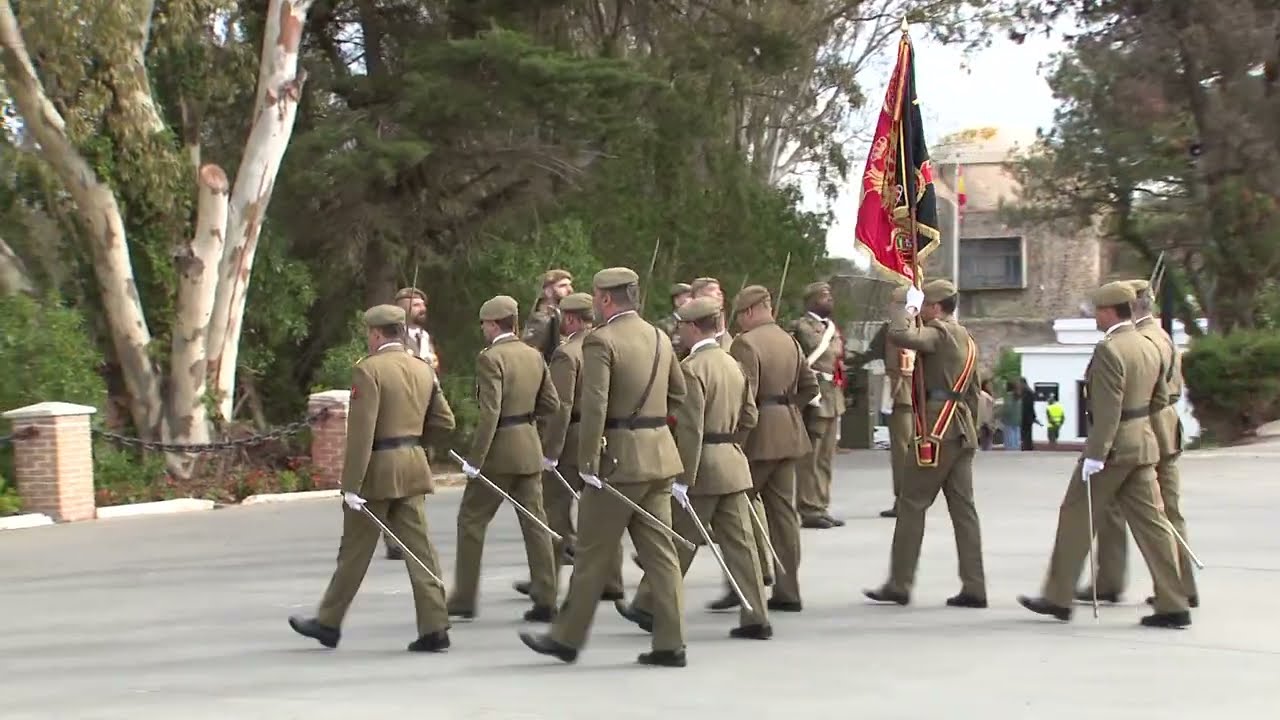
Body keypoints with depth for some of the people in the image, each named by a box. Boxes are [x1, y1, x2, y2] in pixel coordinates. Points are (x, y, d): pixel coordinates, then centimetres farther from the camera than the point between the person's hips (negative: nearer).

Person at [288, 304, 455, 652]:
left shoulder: (369, 369, -13)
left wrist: (351, 486, -17)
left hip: (378, 470, -6)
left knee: (355, 550, 6)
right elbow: (444, 421, 12)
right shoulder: (423, 369, 9)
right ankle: (434, 627, 0)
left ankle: (328, 623, 20)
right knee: (419, 548, 4)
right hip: (412, 470, 6)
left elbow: (360, 432, -18)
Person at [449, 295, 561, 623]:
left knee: (471, 520, 6)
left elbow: (489, 412, -20)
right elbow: (551, 403, 11)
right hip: (530, 448, 7)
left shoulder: (490, 357, -14)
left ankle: (463, 599, 11)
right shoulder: (534, 355, 9)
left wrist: (474, 459, -18)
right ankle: (546, 600, 6)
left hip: (501, 449, -7)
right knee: (535, 522, 7)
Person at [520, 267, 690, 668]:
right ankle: (670, 644, 7)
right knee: (659, 551, 8)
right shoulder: (659, 337, 12)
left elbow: (594, 406, -19)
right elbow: (679, 393, 21)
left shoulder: (601, 340, -12)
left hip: (619, 458, -7)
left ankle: (566, 638, 15)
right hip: (659, 457, 7)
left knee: (593, 552, 4)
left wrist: (588, 463, -16)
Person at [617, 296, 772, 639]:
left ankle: (649, 607, 19)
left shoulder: (691, 368, -14)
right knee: (740, 541, 6)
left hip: (703, 468, -7)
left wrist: (683, 478, -18)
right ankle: (755, 617, 5)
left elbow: (690, 428, -19)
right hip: (733, 465, 7)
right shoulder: (733, 364, 12)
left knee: (677, 543, 5)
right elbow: (749, 417, 16)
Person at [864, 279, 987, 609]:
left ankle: (899, 584, 0)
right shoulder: (966, 339, 21)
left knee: (912, 504, -3)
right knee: (963, 507, 6)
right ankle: (974, 588, 4)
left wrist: (909, 306, -11)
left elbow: (899, 334, -27)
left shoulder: (940, 332, -9)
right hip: (962, 430, 9)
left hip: (938, 427, -9)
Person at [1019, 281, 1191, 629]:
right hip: (1143, 445, 8)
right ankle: (1173, 605, 3)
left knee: (1076, 517, 5)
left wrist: (1095, 454, -21)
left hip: (1113, 447, -8)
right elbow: (1160, 396, 20)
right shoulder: (1149, 346, 11)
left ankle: (1057, 598, 14)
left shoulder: (1108, 349, -16)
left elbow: (1108, 408, -22)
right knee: (1150, 521, 6)